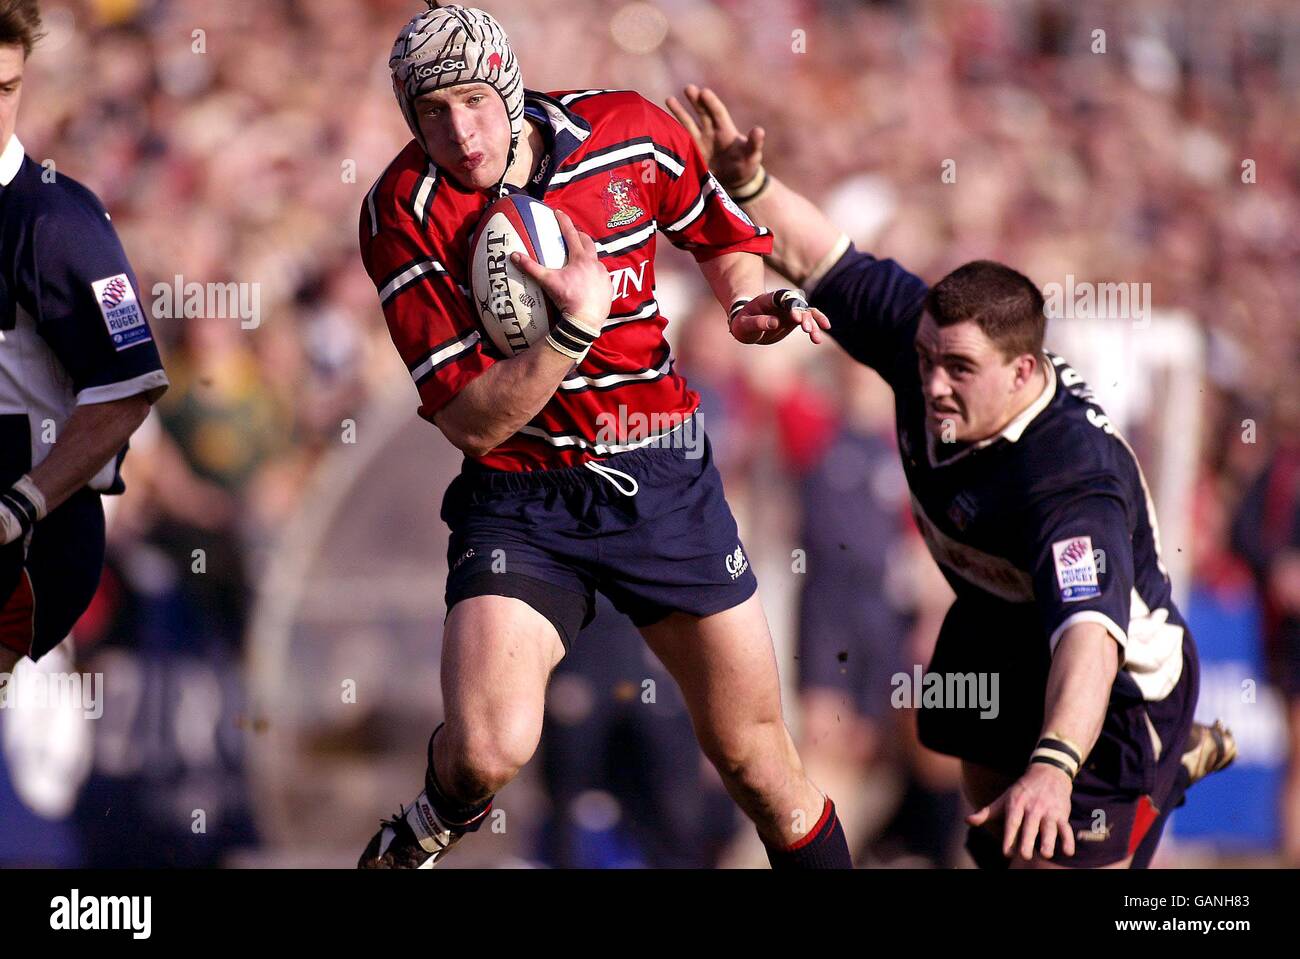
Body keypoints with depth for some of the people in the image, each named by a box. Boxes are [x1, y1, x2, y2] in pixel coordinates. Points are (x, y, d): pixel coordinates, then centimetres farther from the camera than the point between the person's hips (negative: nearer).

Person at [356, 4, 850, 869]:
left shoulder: (630, 132, -6)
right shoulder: (405, 212, -14)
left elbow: (721, 234, 16)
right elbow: (471, 421, -17)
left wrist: (749, 300, -5)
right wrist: (575, 327, -30)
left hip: (665, 479, 3)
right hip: (522, 499, -2)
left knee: (755, 756, 6)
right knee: (489, 752, -23)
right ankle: (429, 832, 12)